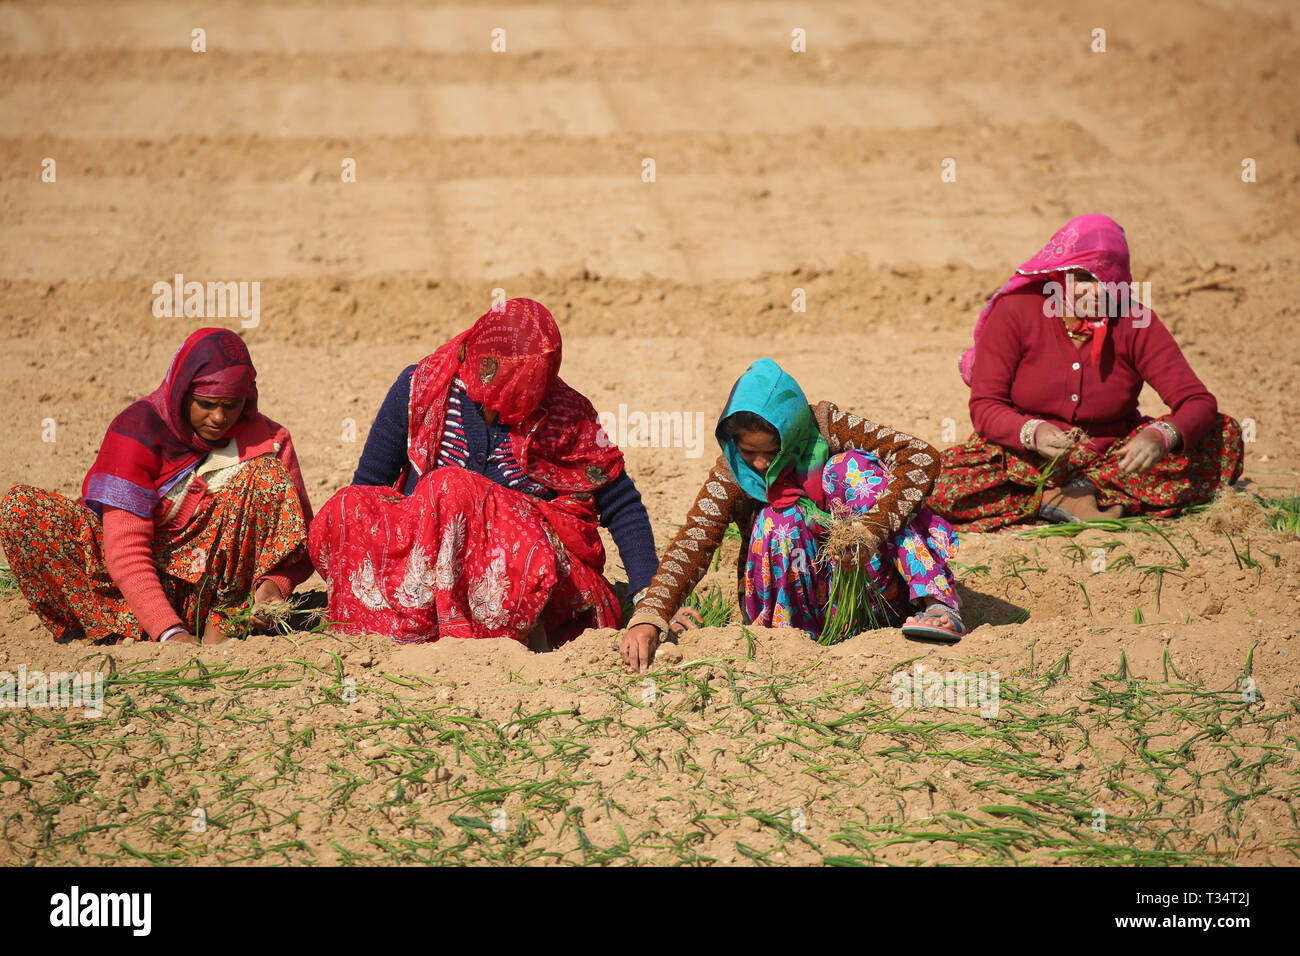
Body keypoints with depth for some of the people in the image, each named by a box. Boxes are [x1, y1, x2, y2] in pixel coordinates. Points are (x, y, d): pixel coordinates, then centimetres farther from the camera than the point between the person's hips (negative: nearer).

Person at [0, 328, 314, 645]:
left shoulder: (265, 439, -5)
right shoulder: (141, 427, -15)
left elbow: (298, 535, -4)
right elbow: (126, 550, -23)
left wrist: (274, 583, -28)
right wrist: (169, 631, -36)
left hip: (212, 580, 1)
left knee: (269, 475, -20)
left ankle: (220, 621, -24)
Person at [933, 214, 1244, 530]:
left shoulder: (1134, 320, -12)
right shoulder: (1015, 311, -14)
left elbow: (1199, 403, -17)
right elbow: (984, 406, -13)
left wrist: (1161, 437, -41)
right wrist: (1033, 433, -35)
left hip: (1111, 456, 2)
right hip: (1029, 460, -2)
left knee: (1225, 437, -19)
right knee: (946, 488, -31)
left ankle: (1092, 491, -23)